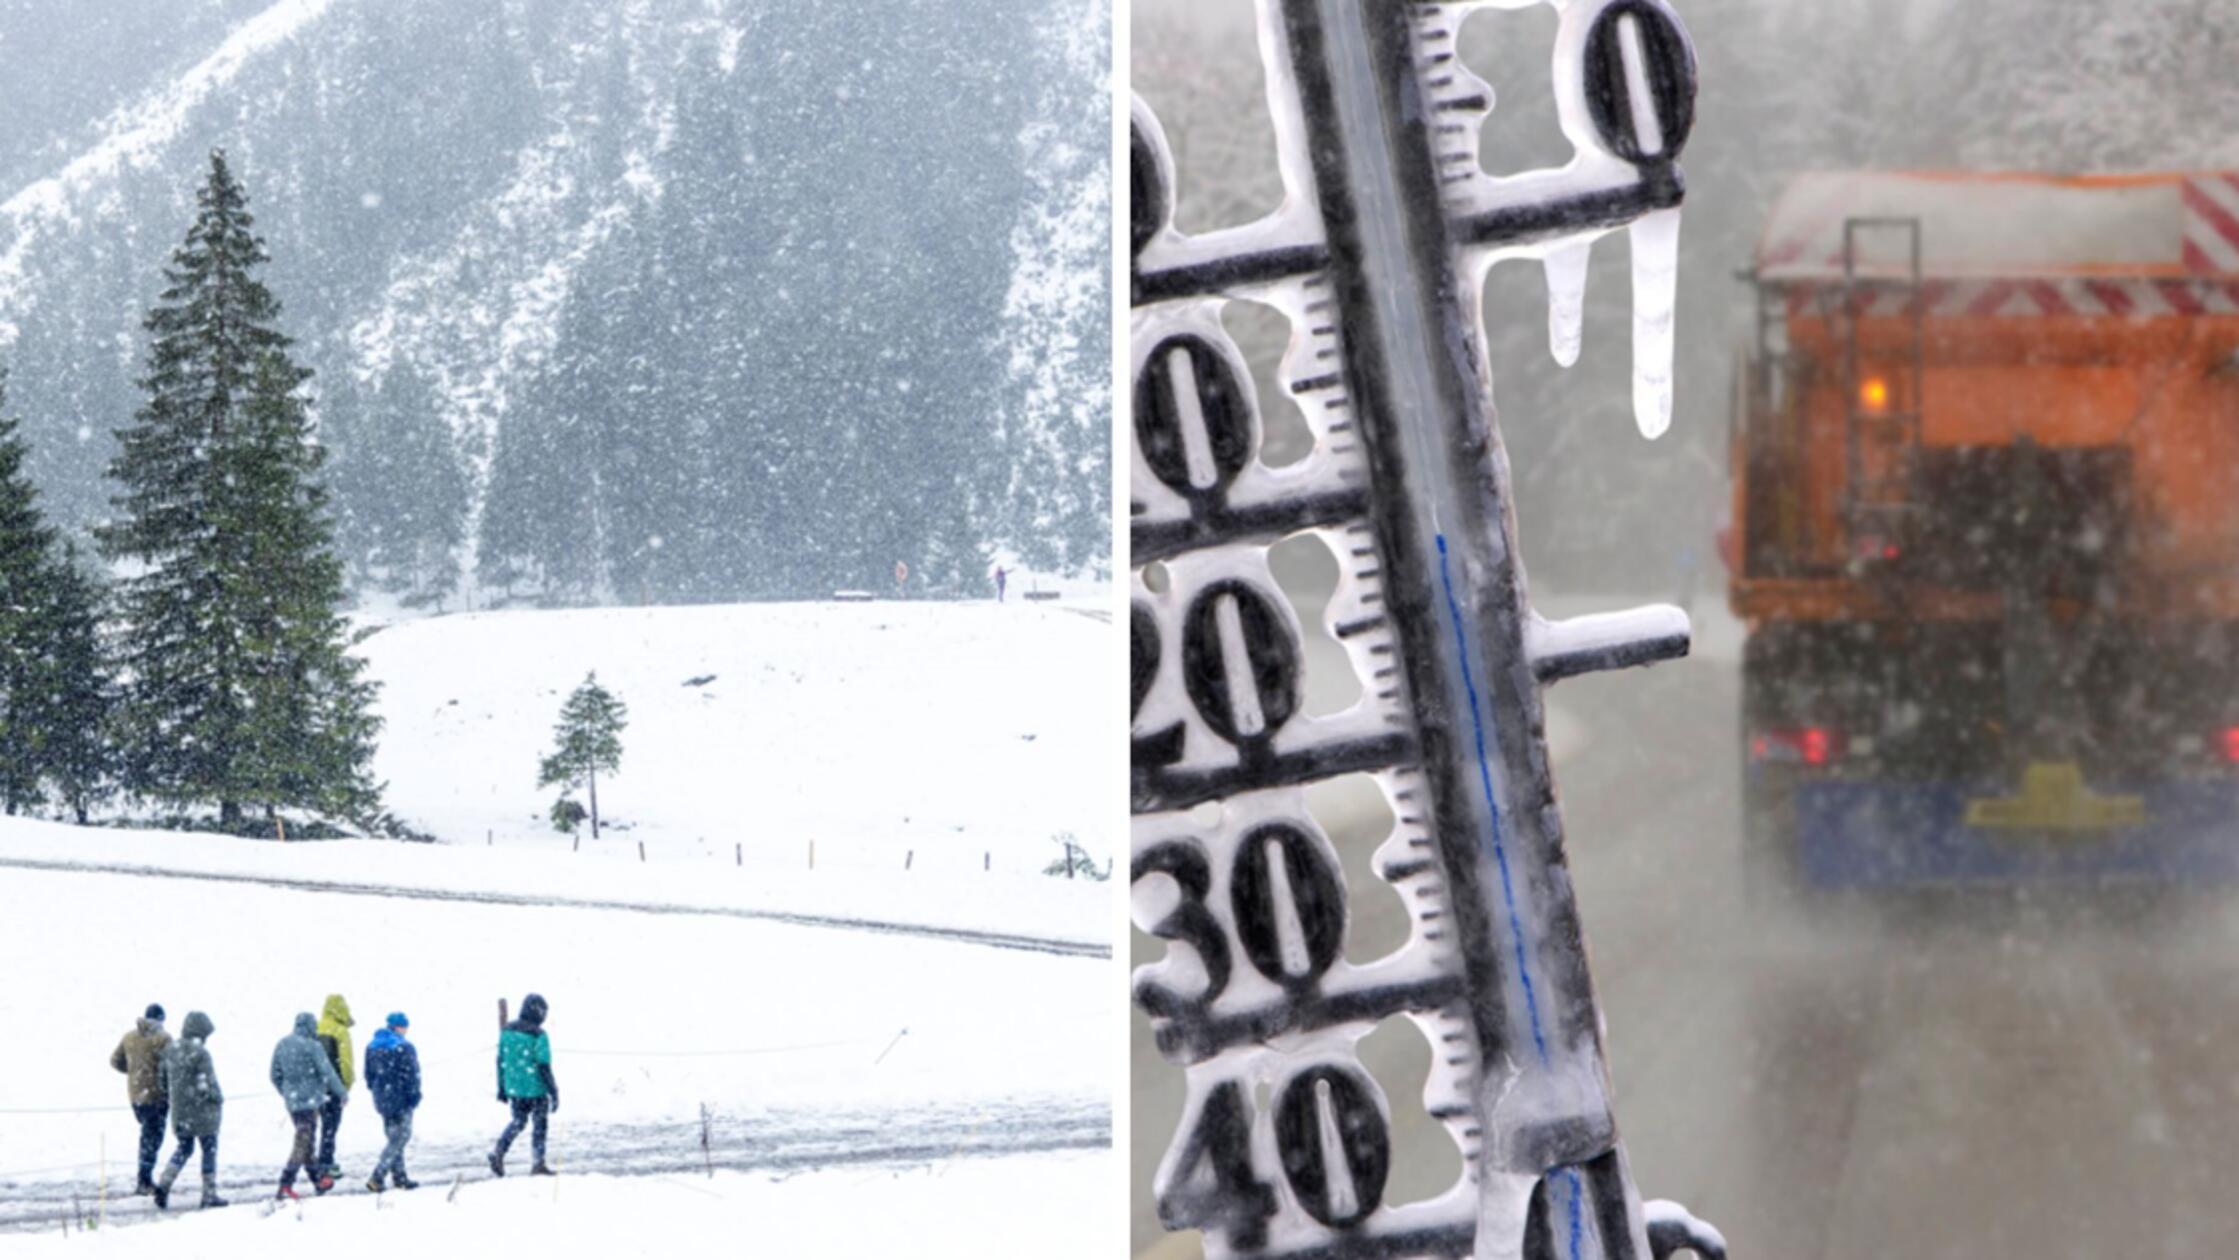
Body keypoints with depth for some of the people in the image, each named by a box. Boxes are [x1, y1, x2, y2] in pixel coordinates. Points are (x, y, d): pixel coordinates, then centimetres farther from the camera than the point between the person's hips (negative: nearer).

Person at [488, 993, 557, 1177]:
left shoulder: (507, 1031, 2)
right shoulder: (538, 1035, -17)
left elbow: (501, 1061, 9)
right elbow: (544, 1067, -17)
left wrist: (501, 1088, 18)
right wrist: (554, 1092, -9)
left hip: (513, 1088, 5)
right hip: (535, 1089, -5)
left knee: (518, 1121, 20)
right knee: (539, 1124, 10)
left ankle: (499, 1152, 0)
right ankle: (539, 1164, 14)